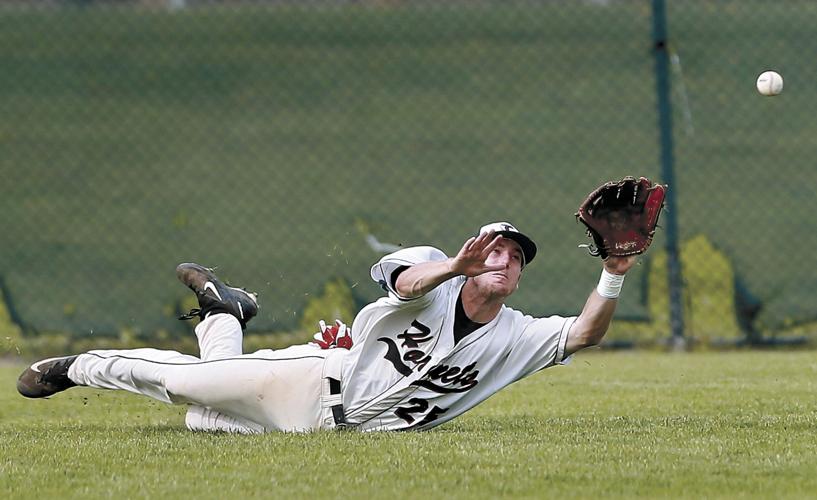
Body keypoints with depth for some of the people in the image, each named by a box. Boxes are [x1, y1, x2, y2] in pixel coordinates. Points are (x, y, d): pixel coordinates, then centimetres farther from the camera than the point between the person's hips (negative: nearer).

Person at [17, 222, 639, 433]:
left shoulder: (516, 338, -8)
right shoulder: (433, 275, -15)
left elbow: (583, 334, -20)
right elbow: (409, 282, -38)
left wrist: (612, 279, -38)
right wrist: (454, 266, -60)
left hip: (343, 422, 2)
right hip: (319, 375, -2)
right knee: (189, 379, -7)